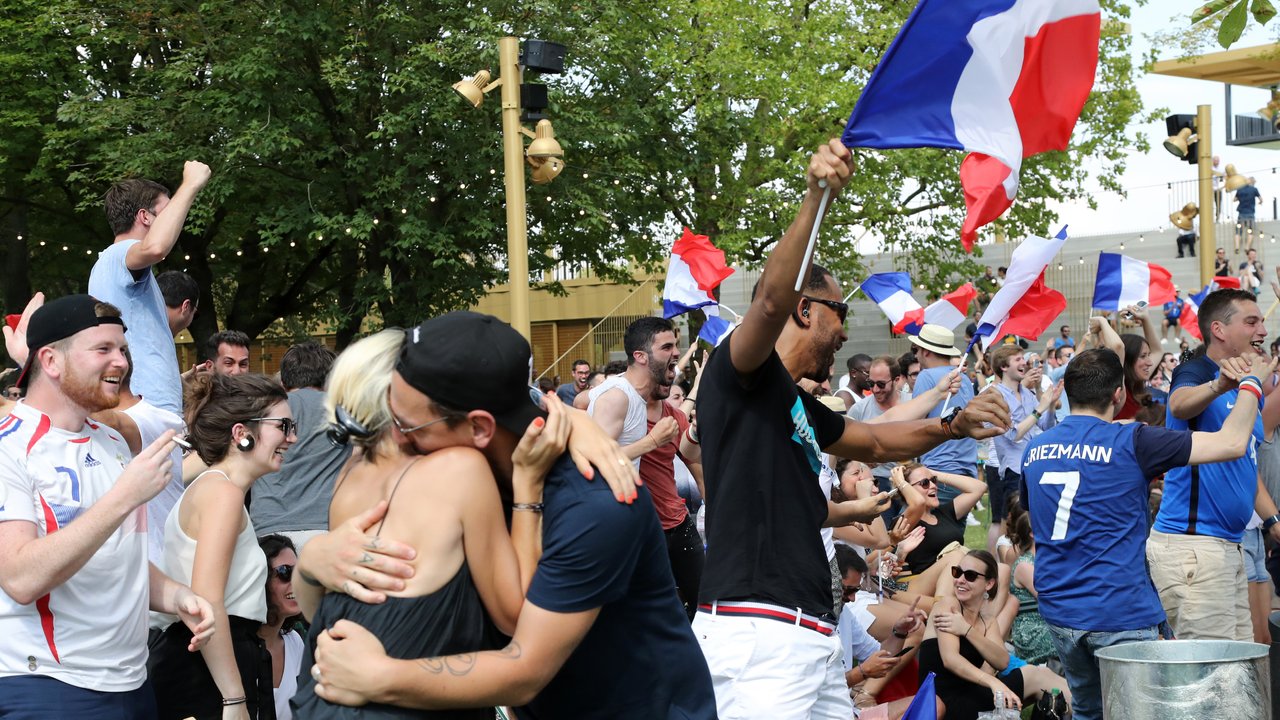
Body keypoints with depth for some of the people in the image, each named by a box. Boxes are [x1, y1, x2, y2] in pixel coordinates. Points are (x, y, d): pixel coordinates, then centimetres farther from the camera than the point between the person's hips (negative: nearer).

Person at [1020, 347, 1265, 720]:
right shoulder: (1130, 442, -12)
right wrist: (1250, 384, 1)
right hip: (1120, 612, -6)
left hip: (1058, 608, 6)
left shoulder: (1036, 448, 7)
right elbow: (1232, 443, -13)